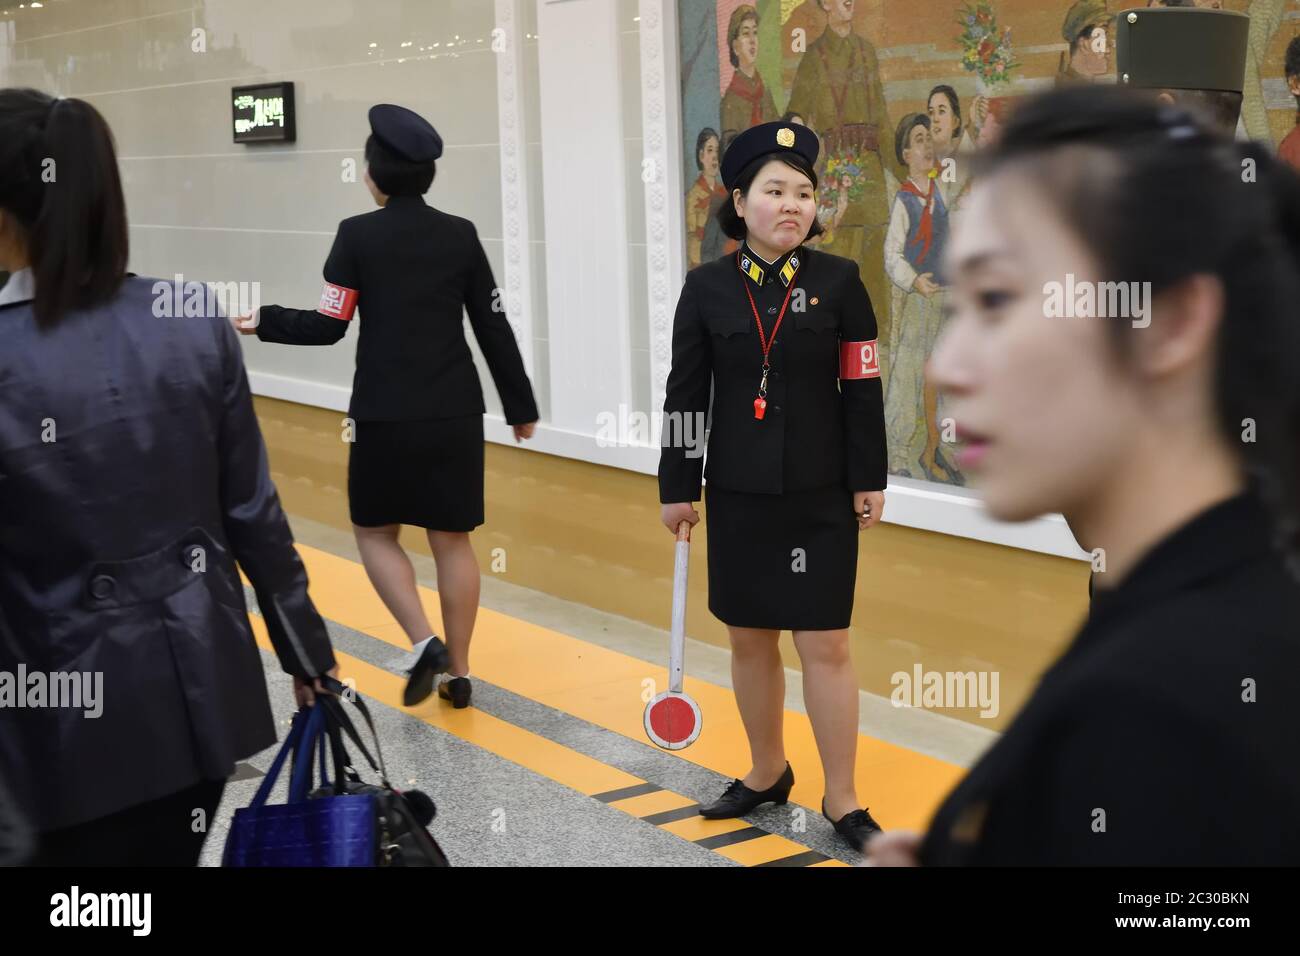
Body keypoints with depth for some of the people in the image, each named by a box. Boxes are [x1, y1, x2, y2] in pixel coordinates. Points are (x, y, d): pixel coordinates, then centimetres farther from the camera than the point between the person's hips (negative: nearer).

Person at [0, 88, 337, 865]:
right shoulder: (195, 323, -5)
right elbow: (253, 512, 1)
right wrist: (309, 650, 12)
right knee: (169, 857, 21)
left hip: (71, 710, -4)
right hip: (204, 684, 4)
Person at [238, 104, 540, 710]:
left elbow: (328, 327, -7)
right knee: (452, 539, 11)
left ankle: (424, 642, -3)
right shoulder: (461, 235, 2)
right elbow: (494, 329, 5)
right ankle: (458, 671, 15)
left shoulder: (358, 234, -7)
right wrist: (520, 405, 13)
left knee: (376, 531, 14)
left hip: (386, 415, -3)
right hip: (456, 414, 3)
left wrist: (263, 322, 10)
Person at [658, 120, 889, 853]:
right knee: (749, 637, 13)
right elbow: (686, 393, 3)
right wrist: (677, 487, 3)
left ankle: (843, 800, 11)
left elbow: (862, 390, -2)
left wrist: (869, 480, -4)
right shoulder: (708, 287, -1)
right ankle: (768, 774, 31)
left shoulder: (839, 281, -4)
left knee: (826, 644, -1)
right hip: (737, 493, 2)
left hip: (820, 495, -2)